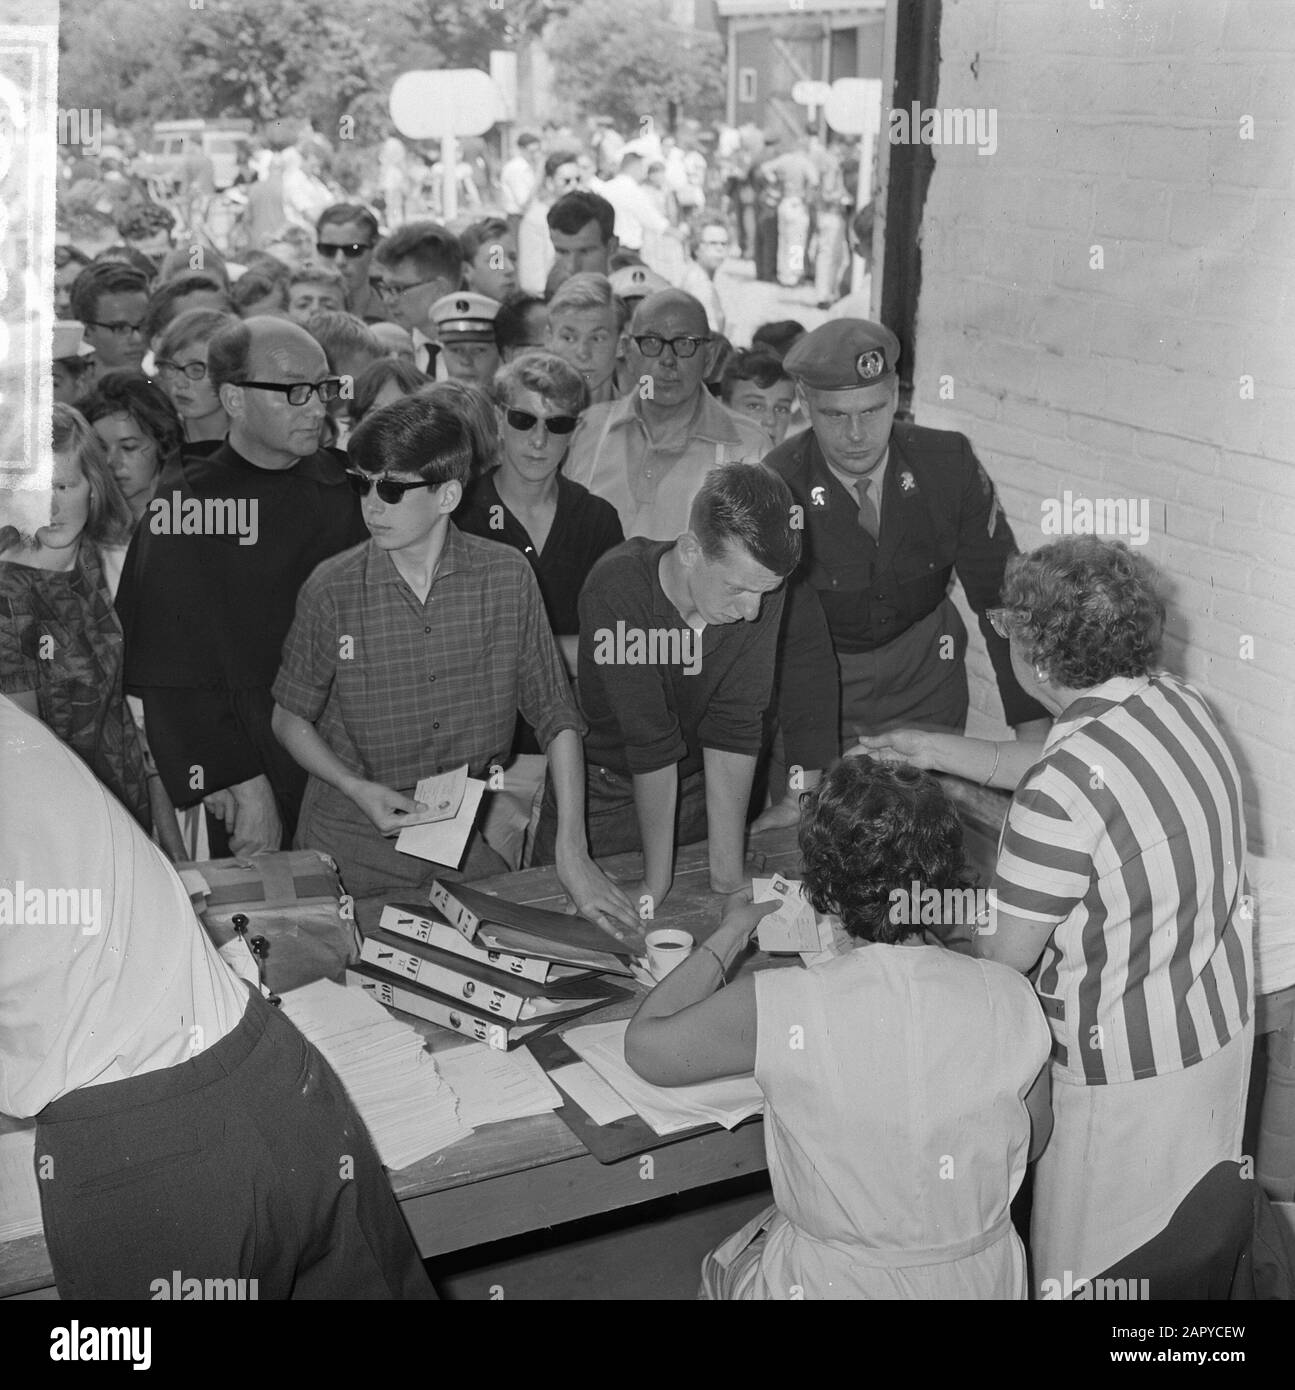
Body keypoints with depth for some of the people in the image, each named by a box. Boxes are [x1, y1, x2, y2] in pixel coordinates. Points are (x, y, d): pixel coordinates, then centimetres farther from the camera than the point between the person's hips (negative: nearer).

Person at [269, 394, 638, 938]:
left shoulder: (507, 577, -8)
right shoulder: (331, 590, -10)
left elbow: (557, 718, -5)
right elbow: (290, 717, 3)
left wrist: (572, 852, -13)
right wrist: (359, 790, -14)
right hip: (354, 844, -1)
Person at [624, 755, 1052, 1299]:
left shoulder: (775, 1007, -26)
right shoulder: (1013, 1000, -17)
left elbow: (645, 1045, -8)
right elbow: (1031, 1144, 1)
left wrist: (728, 936, 4)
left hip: (836, 1284, -3)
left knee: (723, 1268, 29)